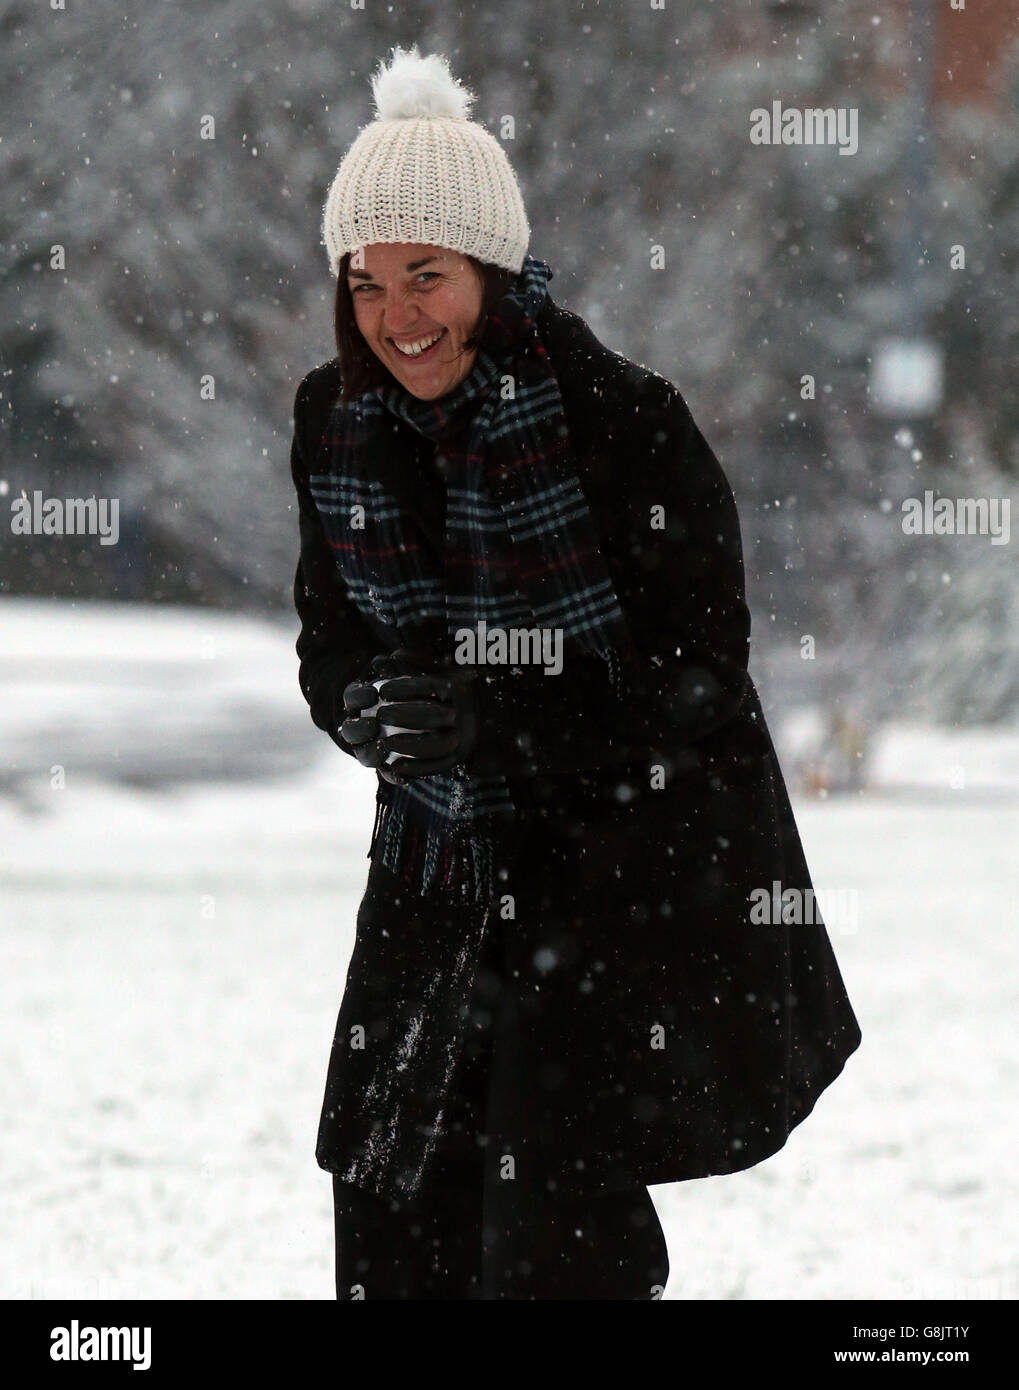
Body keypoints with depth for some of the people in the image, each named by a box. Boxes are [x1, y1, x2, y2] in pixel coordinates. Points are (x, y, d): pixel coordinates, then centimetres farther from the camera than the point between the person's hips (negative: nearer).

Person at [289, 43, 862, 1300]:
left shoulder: (621, 421, -19)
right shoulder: (337, 423, -2)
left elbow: (696, 675, -17)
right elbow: (332, 643, 6)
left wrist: (495, 721, -30)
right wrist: (375, 714, -19)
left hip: (635, 855, -6)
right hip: (449, 857, 6)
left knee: (554, 1207, -14)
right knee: (395, 1204, 6)